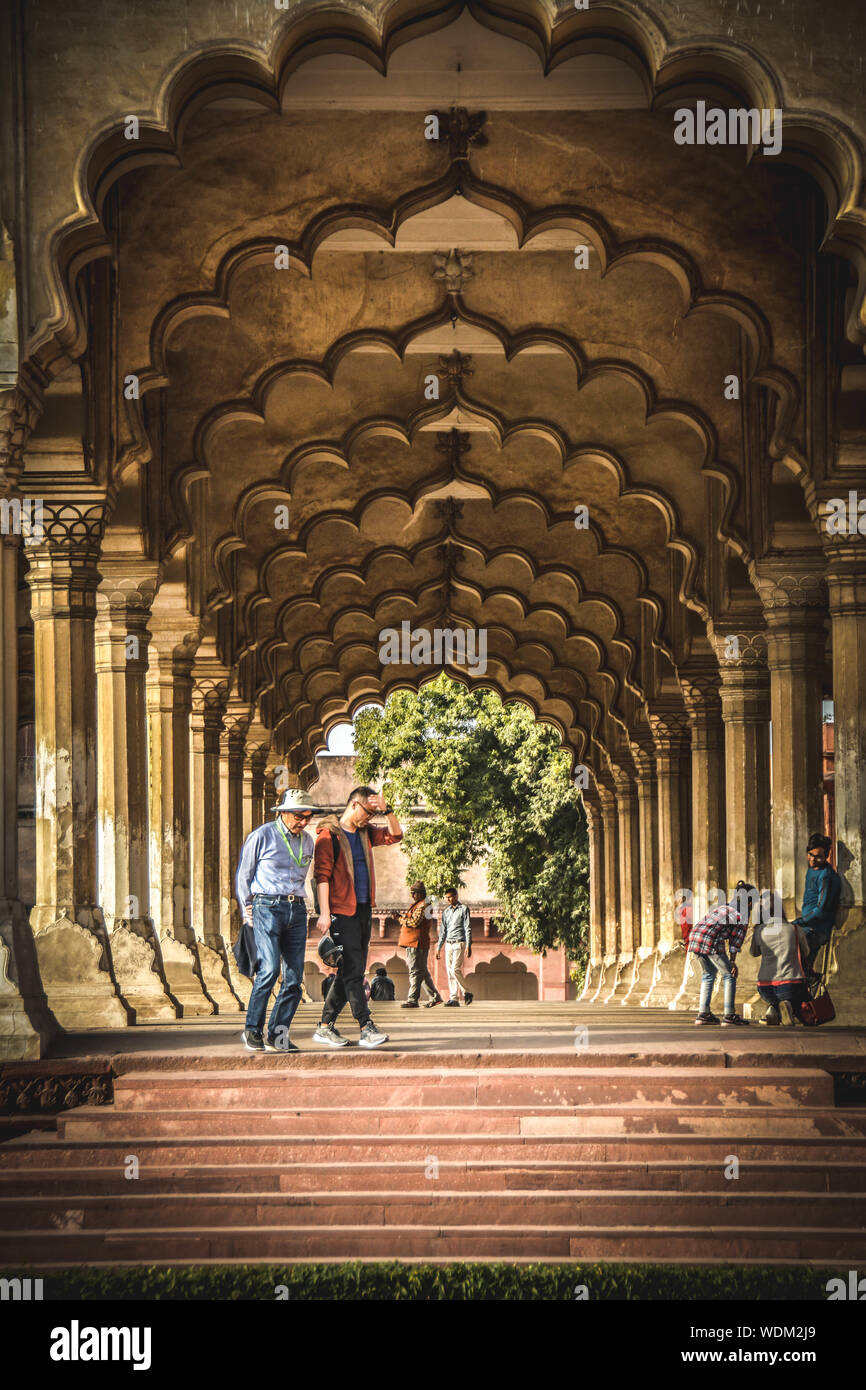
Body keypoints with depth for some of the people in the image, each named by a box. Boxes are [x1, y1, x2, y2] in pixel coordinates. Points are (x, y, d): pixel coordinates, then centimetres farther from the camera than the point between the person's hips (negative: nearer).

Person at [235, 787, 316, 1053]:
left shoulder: (307, 841, 15)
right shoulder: (262, 836, -2)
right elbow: (243, 876, 5)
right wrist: (248, 911, 4)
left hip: (297, 911, 6)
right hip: (267, 908, -6)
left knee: (294, 976, -1)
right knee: (269, 968, -19)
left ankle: (277, 1035, 6)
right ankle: (252, 1030, -8)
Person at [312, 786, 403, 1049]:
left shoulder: (365, 833, 16)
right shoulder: (329, 835, -7)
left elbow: (395, 836, 14)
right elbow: (322, 874, -11)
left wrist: (386, 810, -3)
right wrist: (324, 912, -17)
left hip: (364, 909, 8)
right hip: (341, 911, -8)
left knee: (350, 972, 9)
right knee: (353, 970, -10)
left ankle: (325, 1027, 15)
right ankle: (367, 1029, -14)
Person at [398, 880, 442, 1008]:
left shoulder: (422, 906, -11)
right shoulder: (417, 905, 22)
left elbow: (414, 922, -20)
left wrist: (401, 919, -8)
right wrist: (401, 918, 11)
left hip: (417, 943, -11)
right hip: (412, 943, 11)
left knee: (415, 972, -11)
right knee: (423, 972, 13)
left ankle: (413, 1000, -13)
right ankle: (434, 996, 17)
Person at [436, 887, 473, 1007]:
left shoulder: (463, 909, -1)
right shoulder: (446, 912, 15)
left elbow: (467, 928, -5)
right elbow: (443, 931, 18)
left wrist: (468, 946, -12)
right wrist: (438, 947, 14)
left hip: (459, 943, -6)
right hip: (448, 944, 6)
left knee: (455, 969, -16)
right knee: (449, 972, 0)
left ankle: (466, 993, -2)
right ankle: (453, 999, 1)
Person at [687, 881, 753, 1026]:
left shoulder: (724, 906, 27)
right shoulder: (743, 913, 4)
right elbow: (737, 938, -1)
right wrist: (733, 961, 2)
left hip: (695, 934, 8)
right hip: (711, 940, -8)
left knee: (708, 973, 22)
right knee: (729, 975, 4)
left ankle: (703, 1013, 20)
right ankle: (729, 1016, -1)